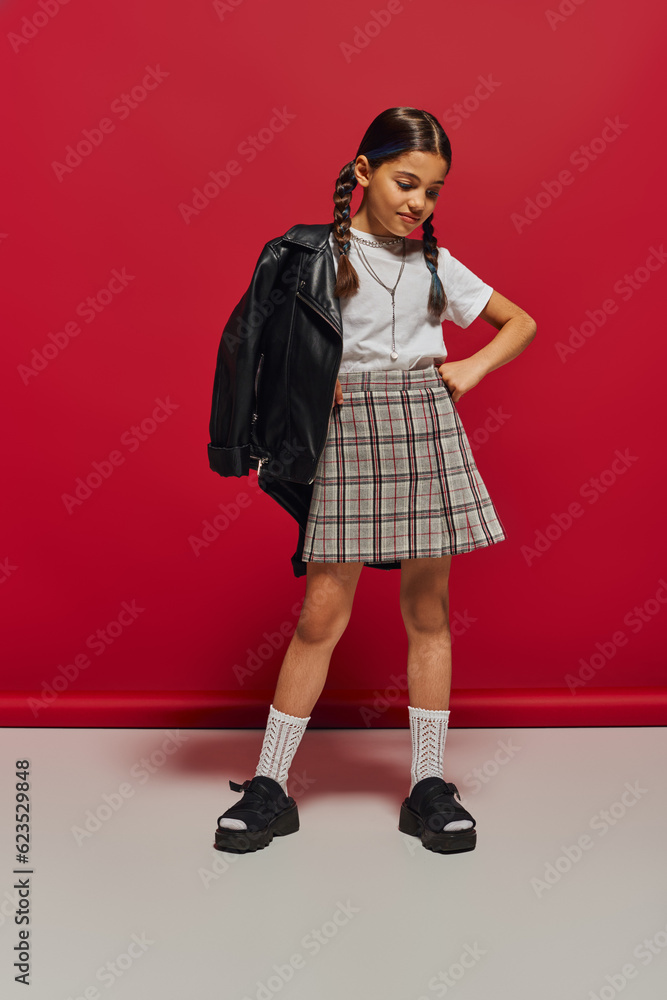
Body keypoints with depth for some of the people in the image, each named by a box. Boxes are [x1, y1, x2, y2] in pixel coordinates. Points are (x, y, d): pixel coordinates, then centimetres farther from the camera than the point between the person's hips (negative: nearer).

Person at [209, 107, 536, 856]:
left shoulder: (436, 265, 13)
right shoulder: (317, 256, 5)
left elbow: (521, 322, 21)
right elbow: (278, 350, 6)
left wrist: (472, 368, 6)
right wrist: (318, 388, -10)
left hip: (426, 428, 3)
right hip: (347, 432, -3)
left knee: (428, 610, 5)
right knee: (322, 613, -4)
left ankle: (429, 787, 16)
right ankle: (269, 787, 10)